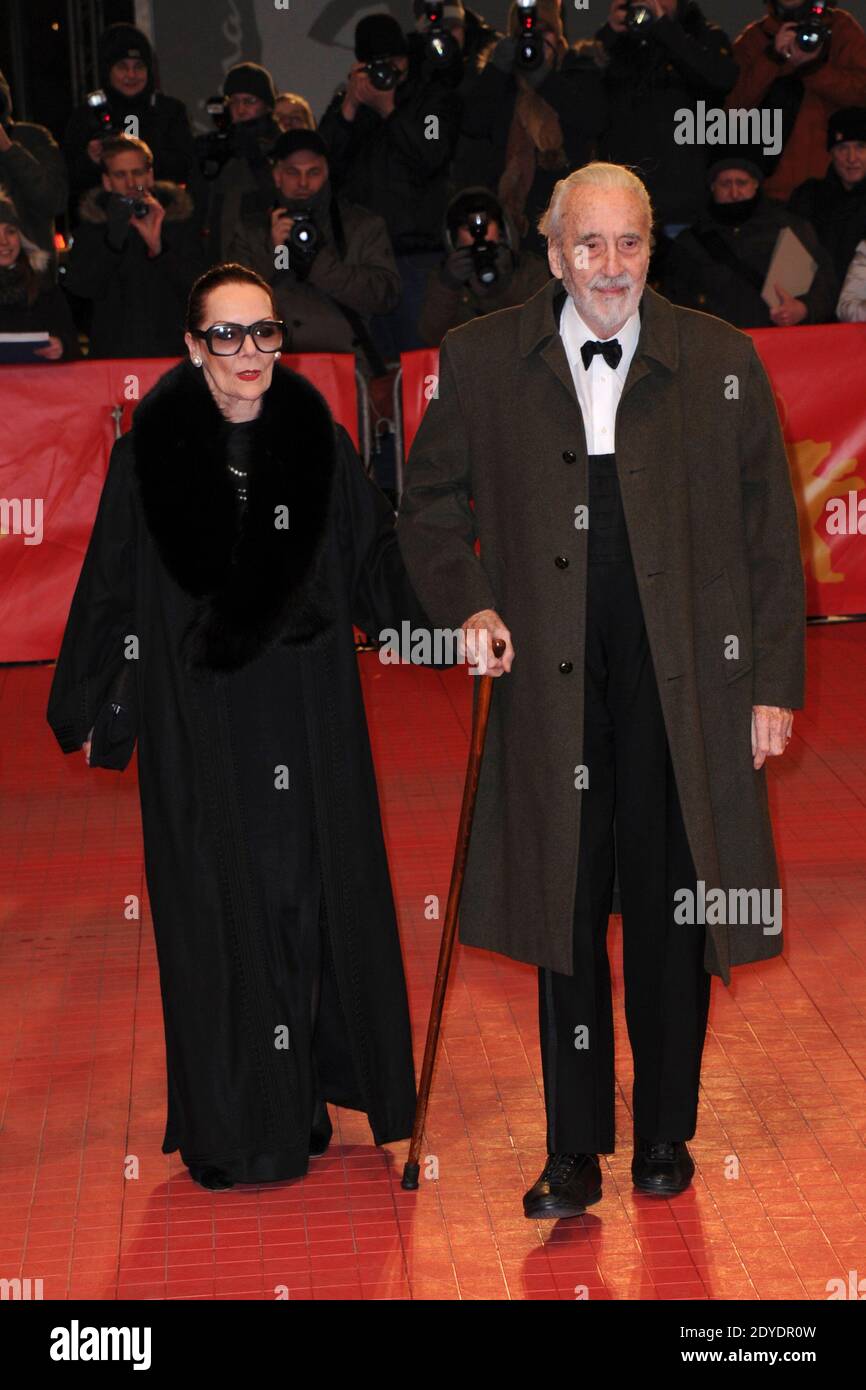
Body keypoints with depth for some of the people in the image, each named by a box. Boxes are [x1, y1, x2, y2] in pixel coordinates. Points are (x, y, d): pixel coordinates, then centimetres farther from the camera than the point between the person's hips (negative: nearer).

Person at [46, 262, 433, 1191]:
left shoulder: (321, 445, 3)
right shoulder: (149, 455, -2)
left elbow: (377, 567, 6)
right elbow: (110, 589, 3)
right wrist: (89, 711, 5)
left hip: (308, 716, 2)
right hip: (195, 724, -1)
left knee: (316, 897, 6)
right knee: (215, 913, 4)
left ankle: (305, 1101, 22)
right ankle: (228, 1124, 16)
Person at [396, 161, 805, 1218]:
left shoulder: (722, 361, 2)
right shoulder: (481, 360, 3)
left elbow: (770, 537, 4)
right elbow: (430, 504, 14)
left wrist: (775, 684, 0)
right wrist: (464, 607, -3)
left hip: (684, 687, 0)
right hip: (550, 682, 0)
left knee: (671, 915, 8)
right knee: (565, 914, 6)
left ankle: (666, 1134, 25)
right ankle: (574, 1154, 16)